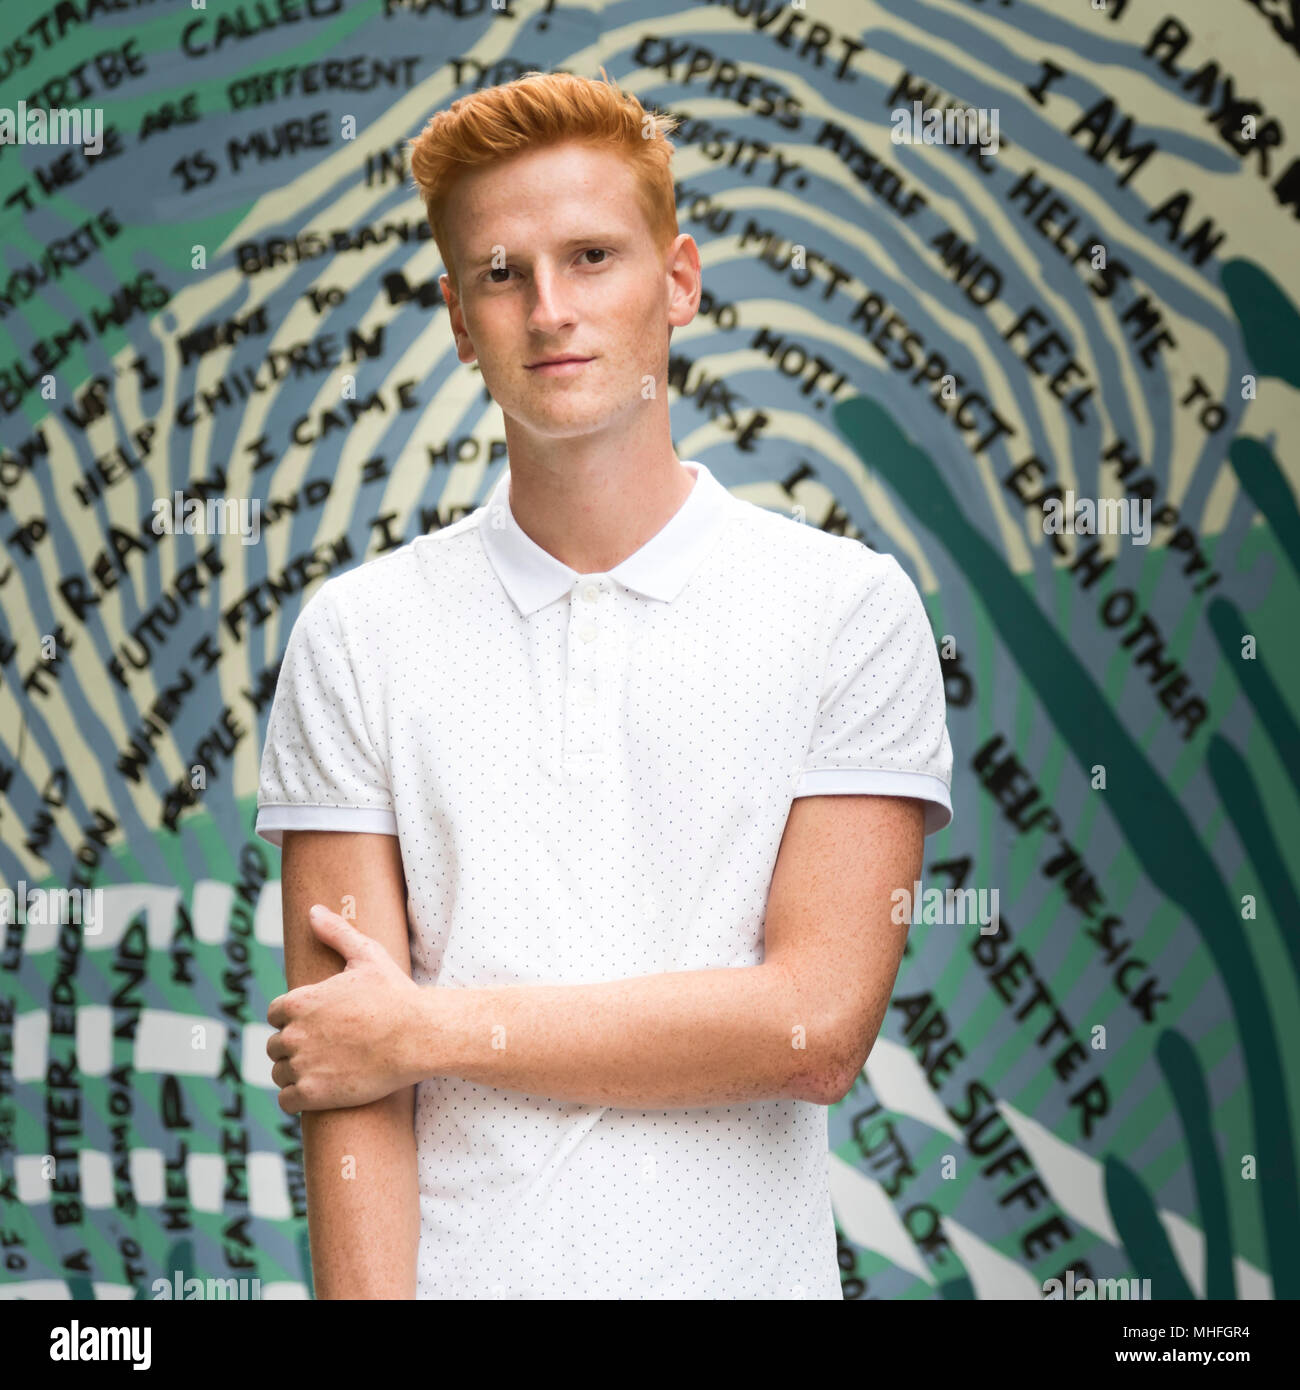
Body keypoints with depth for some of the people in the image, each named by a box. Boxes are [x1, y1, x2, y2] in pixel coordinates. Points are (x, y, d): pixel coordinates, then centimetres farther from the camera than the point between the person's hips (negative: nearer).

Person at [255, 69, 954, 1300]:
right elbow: (342, 1085, -5)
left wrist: (431, 1028, -11)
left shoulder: (851, 609, -4)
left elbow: (819, 1025, -12)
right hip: (459, 1265, 1)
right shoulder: (357, 635, 0)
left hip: (745, 1266, 0)